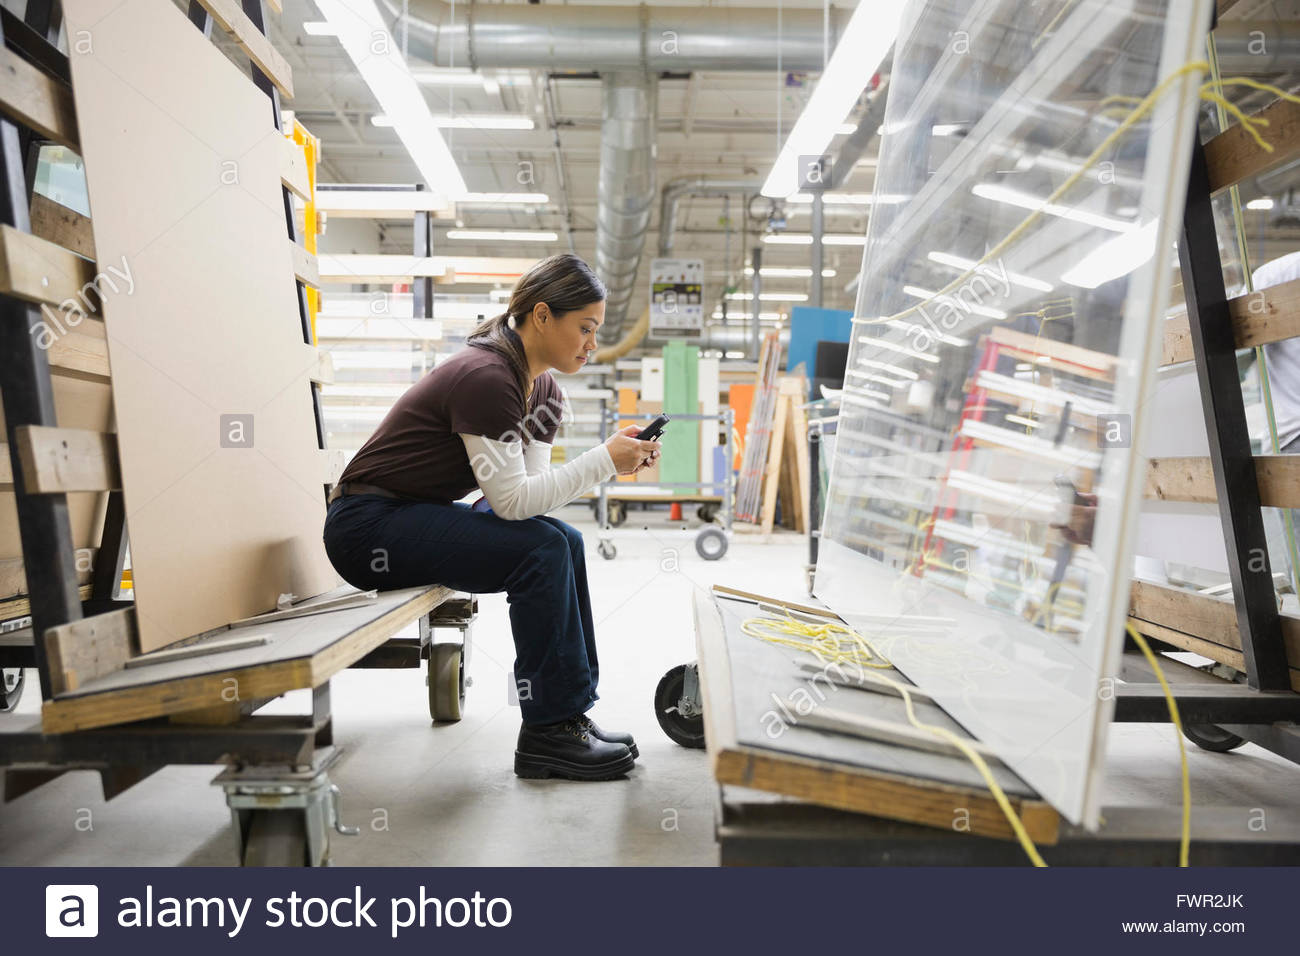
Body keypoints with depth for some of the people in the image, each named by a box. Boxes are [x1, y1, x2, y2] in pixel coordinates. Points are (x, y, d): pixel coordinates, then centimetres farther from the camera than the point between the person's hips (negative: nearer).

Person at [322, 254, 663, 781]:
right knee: (539, 549, -23)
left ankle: (570, 711, 6)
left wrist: (613, 458, -11)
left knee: (564, 540, -1)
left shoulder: (543, 390, 4)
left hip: (420, 516, 9)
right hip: (366, 526, -9)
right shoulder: (485, 377, -24)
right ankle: (546, 733, -10)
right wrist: (602, 461, -25)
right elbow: (513, 499, -27)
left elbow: (536, 490, 0)